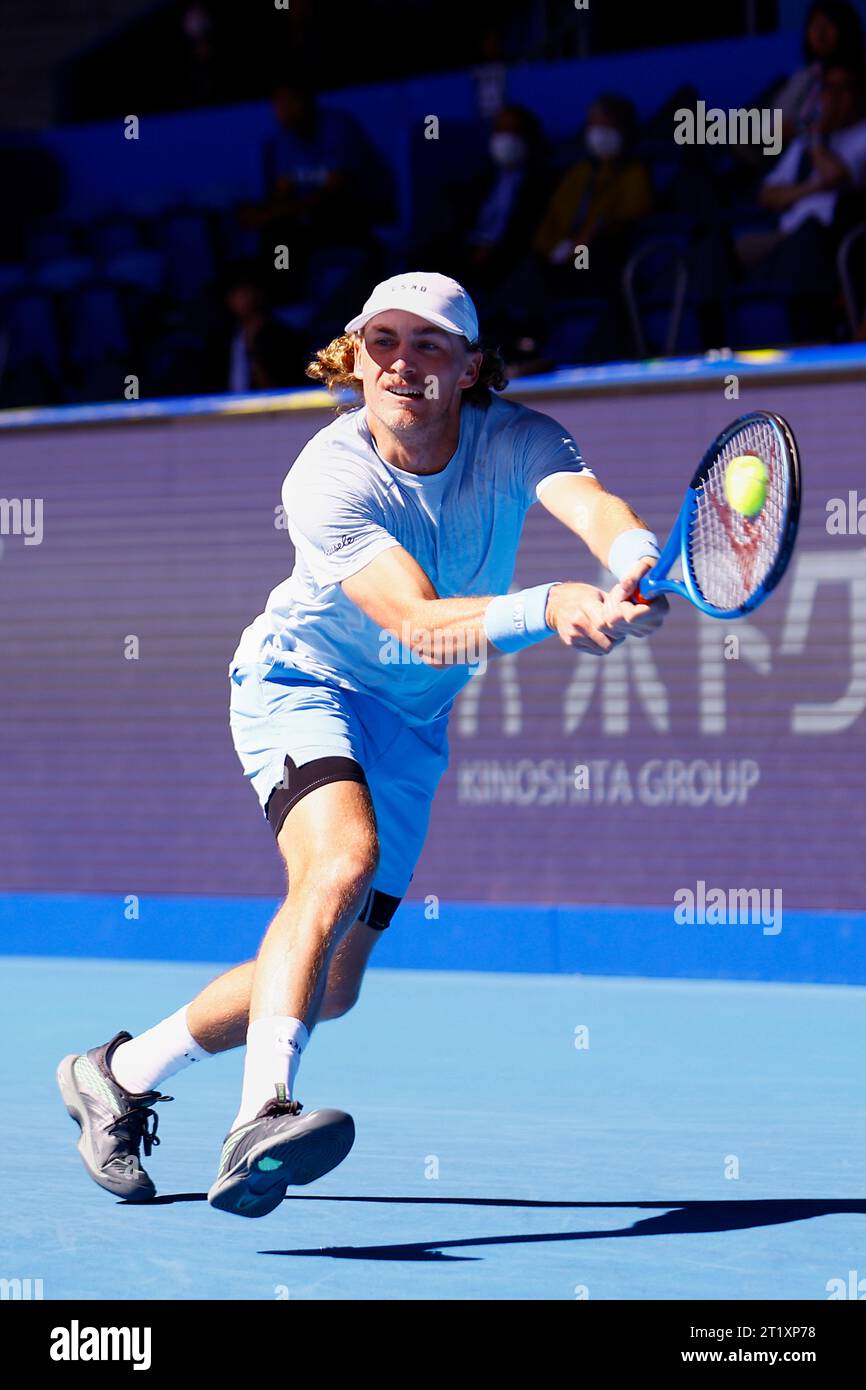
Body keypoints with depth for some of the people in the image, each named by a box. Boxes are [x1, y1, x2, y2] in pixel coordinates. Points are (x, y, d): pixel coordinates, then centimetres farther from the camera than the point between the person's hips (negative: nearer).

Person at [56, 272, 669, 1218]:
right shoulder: (329, 479, -27)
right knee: (344, 855, -37)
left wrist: (637, 571, -62)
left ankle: (121, 1075, 27)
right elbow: (421, 627, -40)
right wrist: (551, 609, -57)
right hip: (302, 683, -5)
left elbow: (596, 508, -38)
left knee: (329, 986, 7)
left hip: (410, 724, 5)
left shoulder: (515, 442, -16)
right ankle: (261, 1118, -50)